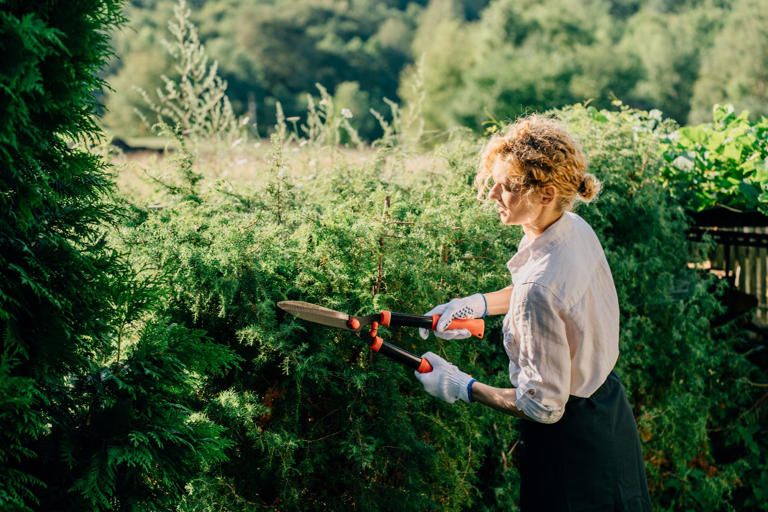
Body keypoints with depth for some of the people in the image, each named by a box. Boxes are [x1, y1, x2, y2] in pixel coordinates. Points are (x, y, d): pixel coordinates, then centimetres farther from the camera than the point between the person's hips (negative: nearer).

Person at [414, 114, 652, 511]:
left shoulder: (539, 287, -34)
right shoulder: (576, 228, -8)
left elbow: (543, 406, -26)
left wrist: (457, 386, -16)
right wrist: (478, 304, 7)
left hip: (570, 445, -9)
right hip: (608, 412, 9)